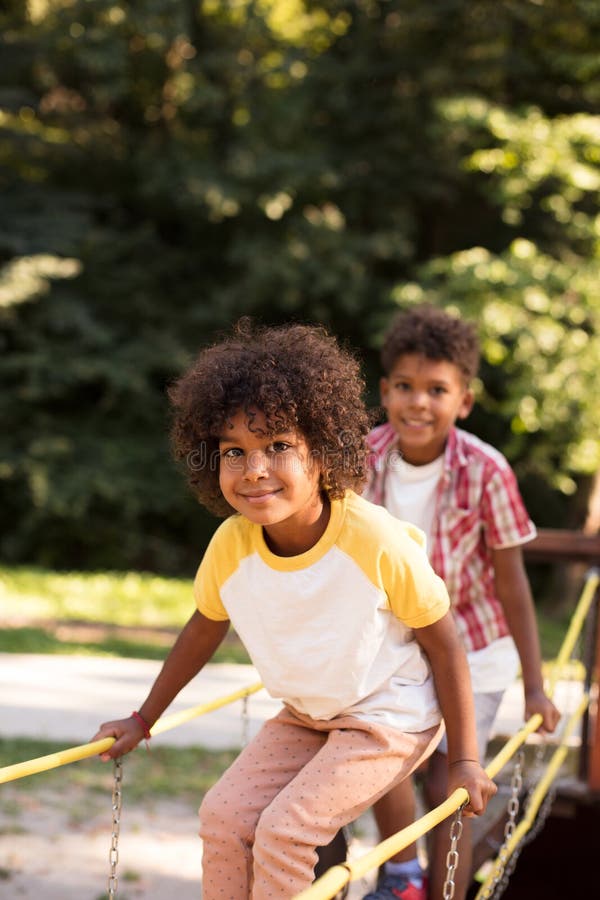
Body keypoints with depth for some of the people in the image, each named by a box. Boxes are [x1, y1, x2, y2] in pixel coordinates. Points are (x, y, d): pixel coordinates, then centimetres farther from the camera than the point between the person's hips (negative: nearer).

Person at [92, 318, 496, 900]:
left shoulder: (375, 540, -30)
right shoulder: (231, 546, -17)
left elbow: (441, 641, -17)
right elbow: (204, 628, 5)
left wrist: (464, 761, -12)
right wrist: (143, 720, 14)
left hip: (391, 717, -5)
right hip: (304, 715, 5)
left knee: (284, 830, -18)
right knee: (224, 816, -9)